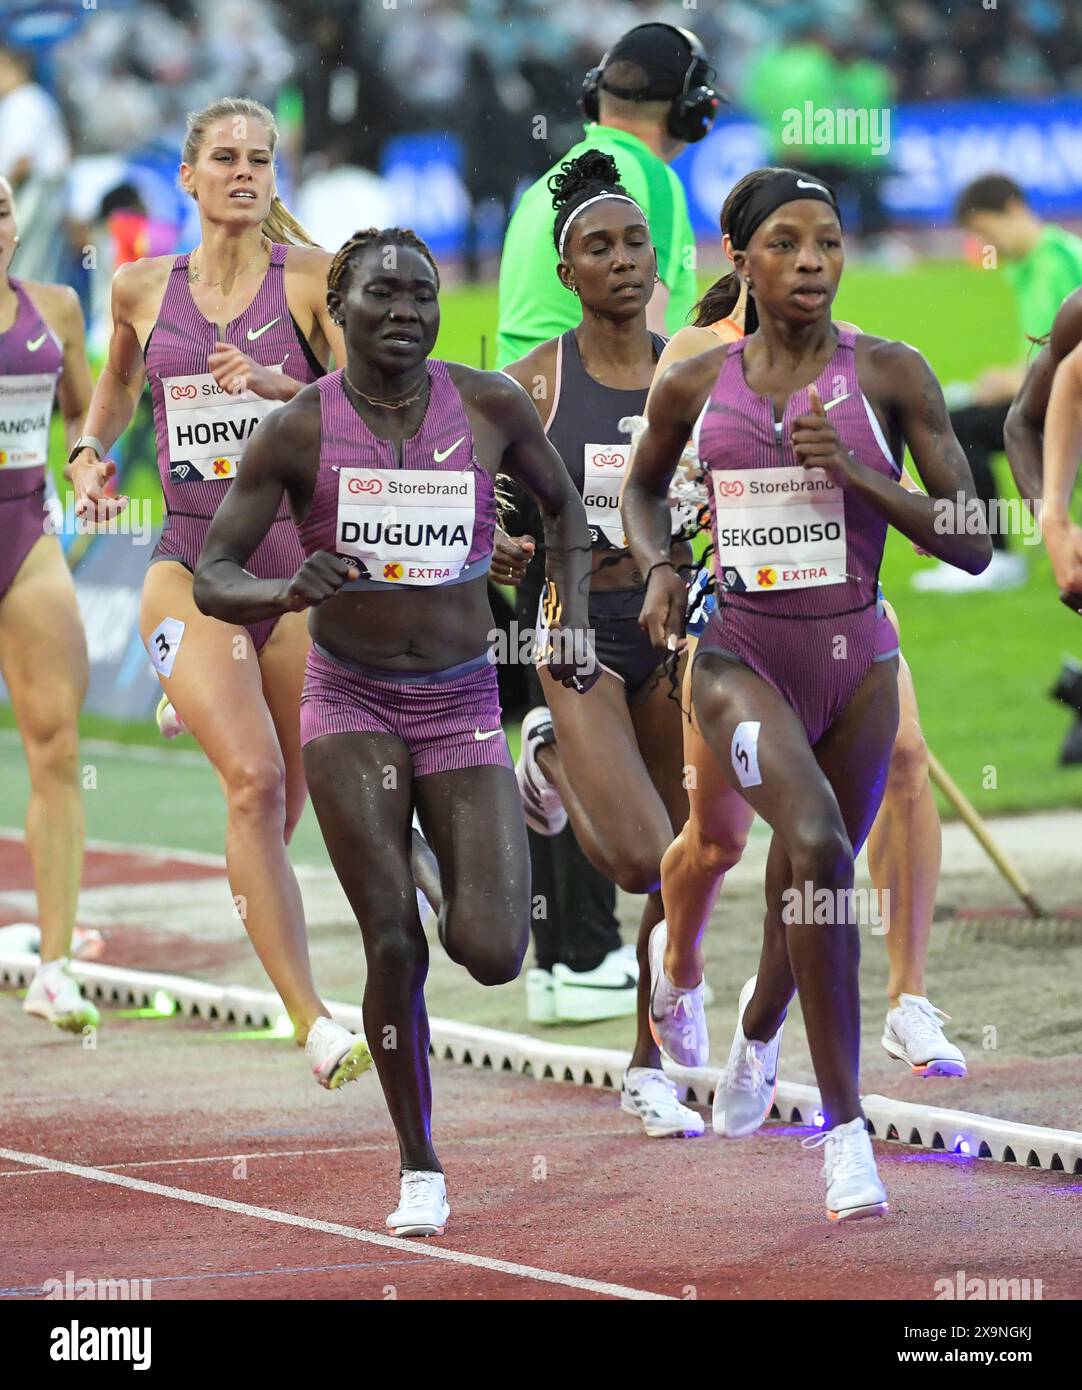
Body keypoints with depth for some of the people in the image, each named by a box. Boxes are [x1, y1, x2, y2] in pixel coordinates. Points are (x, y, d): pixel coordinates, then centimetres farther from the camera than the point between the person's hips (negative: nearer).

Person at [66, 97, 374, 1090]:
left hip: (301, 560, 0)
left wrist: (282, 387, -28)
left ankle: (253, 889, 50)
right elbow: (117, 386, 27)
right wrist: (91, 452, 8)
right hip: (190, 568, 0)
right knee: (252, 774, -21)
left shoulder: (313, 277, -1)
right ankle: (312, 1022, -25)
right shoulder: (142, 289, 8)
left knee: (287, 795, 11)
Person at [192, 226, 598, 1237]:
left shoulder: (489, 405, -3)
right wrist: (287, 592, -26)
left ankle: (475, 886, 29)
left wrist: (571, 621, 5)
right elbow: (210, 578, -6)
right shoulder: (299, 431, -7)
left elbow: (561, 506, 16)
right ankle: (419, 1168, 7)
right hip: (351, 706, -1)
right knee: (392, 943, -10)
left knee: (492, 955, -10)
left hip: (463, 706, 1)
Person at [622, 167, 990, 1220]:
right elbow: (642, 485, 22)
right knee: (816, 844, -27)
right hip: (739, 658, -1)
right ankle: (844, 1125, -24)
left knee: (809, 884, 16)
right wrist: (657, 568, 2)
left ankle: (758, 1031, 53)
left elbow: (971, 545, -7)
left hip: (854, 658, 1)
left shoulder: (890, 375, -5)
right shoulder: (696, 384, 1)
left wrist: (853, 472, -18)